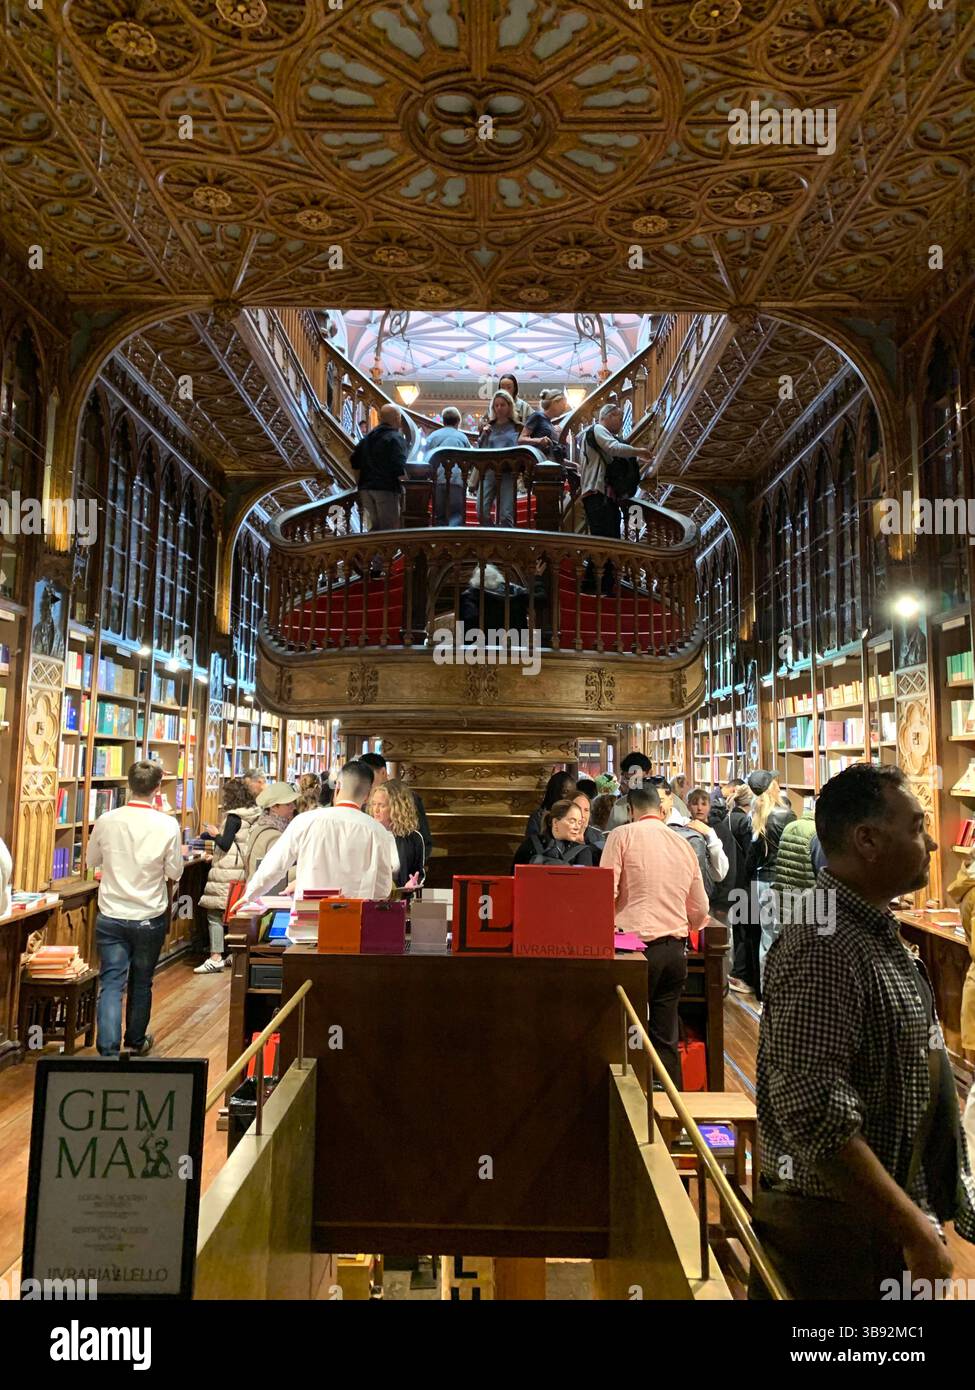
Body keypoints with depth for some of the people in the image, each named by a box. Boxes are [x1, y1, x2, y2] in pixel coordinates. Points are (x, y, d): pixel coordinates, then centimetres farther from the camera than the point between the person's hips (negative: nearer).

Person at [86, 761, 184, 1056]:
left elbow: (92, 861, 8)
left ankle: (108, 1051, -7)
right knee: (141, 983, 16)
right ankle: (136, 1042, 34)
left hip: (110, 917, 1)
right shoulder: (167, 825, -15)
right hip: (150, 918, 0)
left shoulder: (106, 821, -8)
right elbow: (174, 873, -6)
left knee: (111, 983, 3)